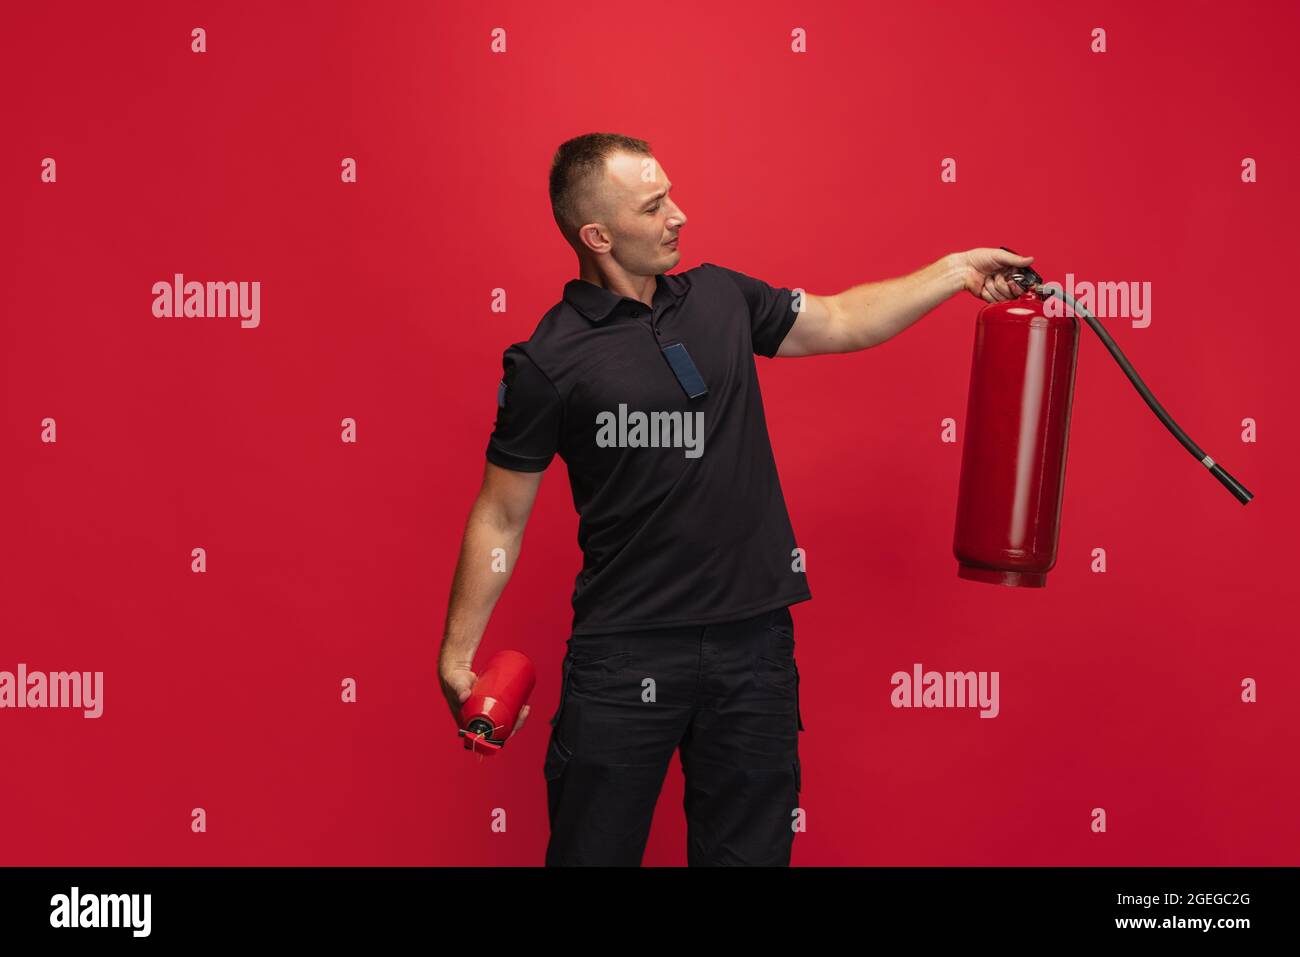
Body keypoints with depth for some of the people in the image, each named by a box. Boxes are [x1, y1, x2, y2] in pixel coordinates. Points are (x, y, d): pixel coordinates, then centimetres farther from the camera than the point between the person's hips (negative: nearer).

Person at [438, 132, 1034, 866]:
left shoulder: (722, 298, 6)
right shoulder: (548, 360, -9)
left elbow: (841, 322, 19)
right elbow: (502, 515, -4)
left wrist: (956, 271, 14)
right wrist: (458, 649, -6)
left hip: (754, 640, 5)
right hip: (624, 655, -4)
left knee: (749, 848, 15)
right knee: (594, 847, 7)